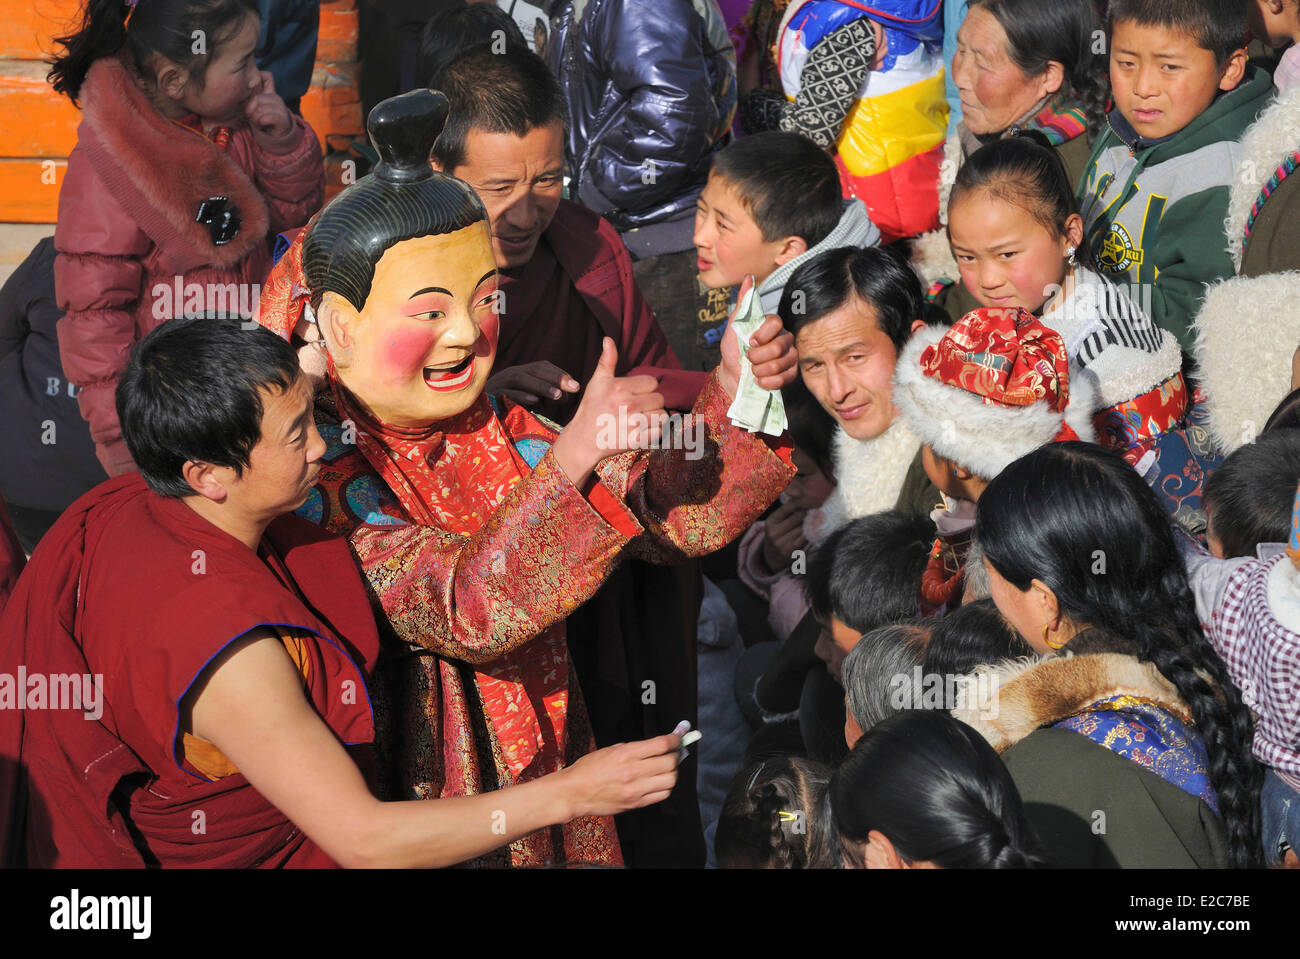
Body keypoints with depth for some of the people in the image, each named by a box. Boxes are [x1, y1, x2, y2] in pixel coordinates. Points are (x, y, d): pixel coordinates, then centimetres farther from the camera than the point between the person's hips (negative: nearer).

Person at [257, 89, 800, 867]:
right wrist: (575, 453, -36)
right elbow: (464, 612, -30)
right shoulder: (321, 476, -18)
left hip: (549, 789, 6)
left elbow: (675, 517, 0)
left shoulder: (497, 437, 2)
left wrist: (734, 395, -16)